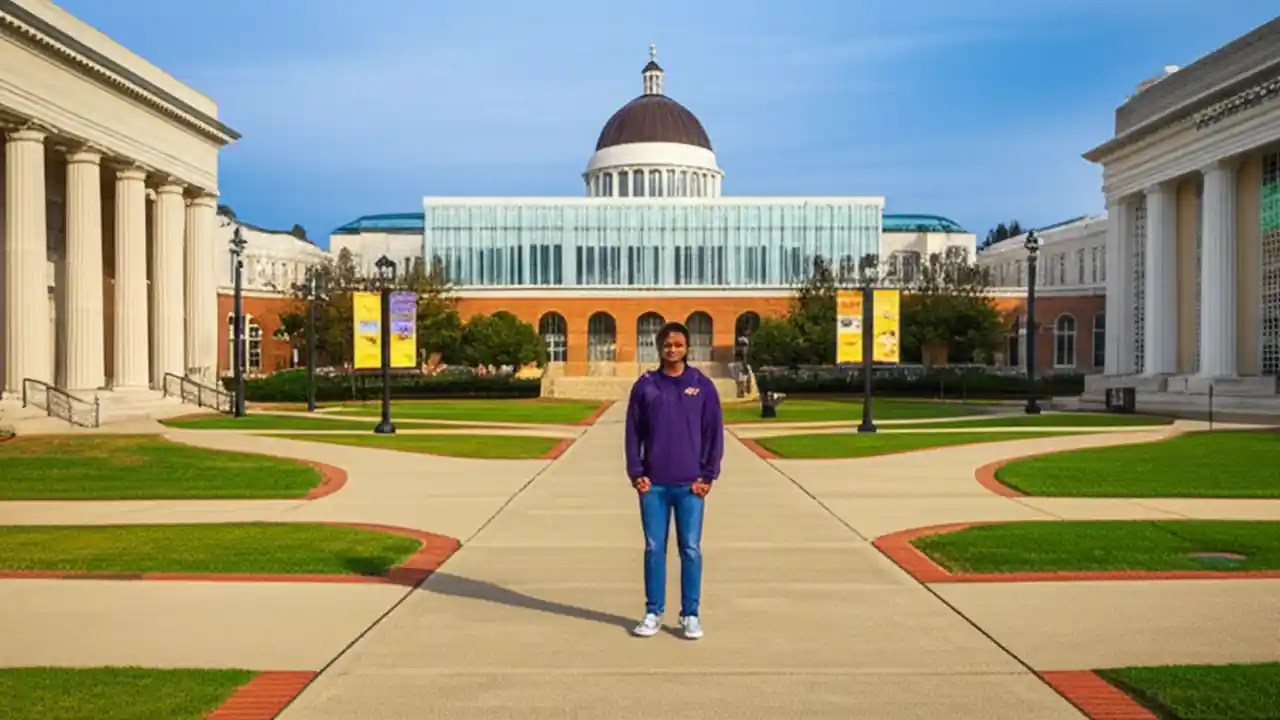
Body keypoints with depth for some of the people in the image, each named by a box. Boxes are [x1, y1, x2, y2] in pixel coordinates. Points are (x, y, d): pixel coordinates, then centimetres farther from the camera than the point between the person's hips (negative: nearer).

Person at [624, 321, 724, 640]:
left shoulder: (702, 385, 2)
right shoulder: (645, 385, 4)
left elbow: (714, 433, 2)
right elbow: (633, 433, 5)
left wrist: (708, 475, -3)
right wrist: (636, 473, -2)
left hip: (690, 484, -1)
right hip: (653, 484, 1)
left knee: (691, 549, 4)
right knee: (654, 549, 7)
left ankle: (690, 614, 15)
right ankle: (653, 613, 17)